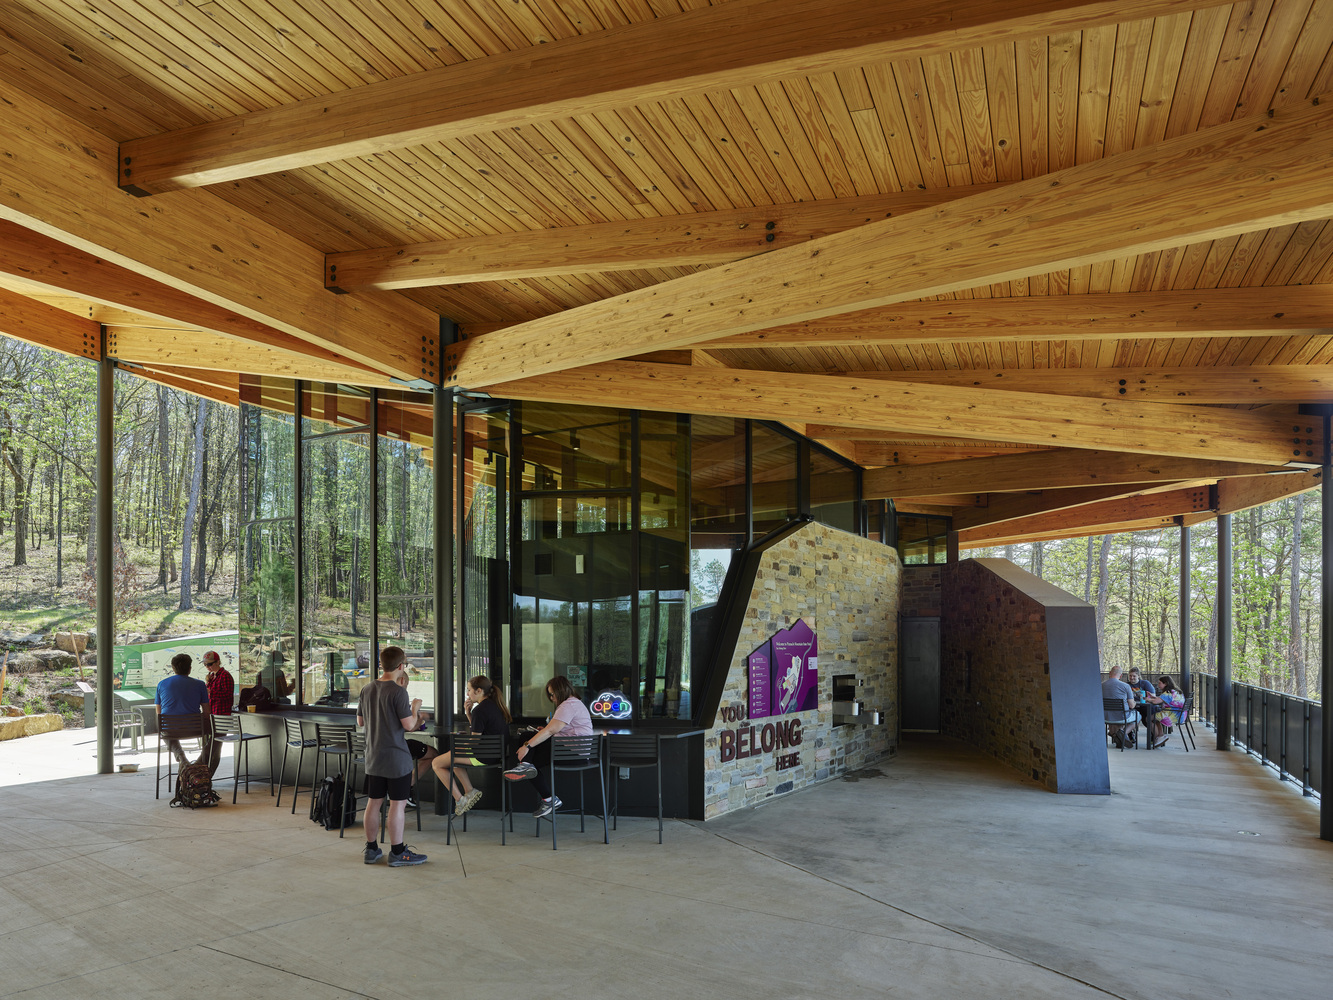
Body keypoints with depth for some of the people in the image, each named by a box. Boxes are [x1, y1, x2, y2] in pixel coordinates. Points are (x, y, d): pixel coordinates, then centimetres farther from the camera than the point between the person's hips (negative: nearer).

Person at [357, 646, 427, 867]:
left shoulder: (367, 689, 4)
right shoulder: (398, 691, -17)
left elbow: (360, 721, 14)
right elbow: (409, 725, -18)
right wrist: (415, 707, -1)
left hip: (373, 757, 7)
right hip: (397, 759, -7)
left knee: (373, 802, 13)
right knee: (398, 804, 0)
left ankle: (372, 849, 22)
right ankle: (397, 853, 6)